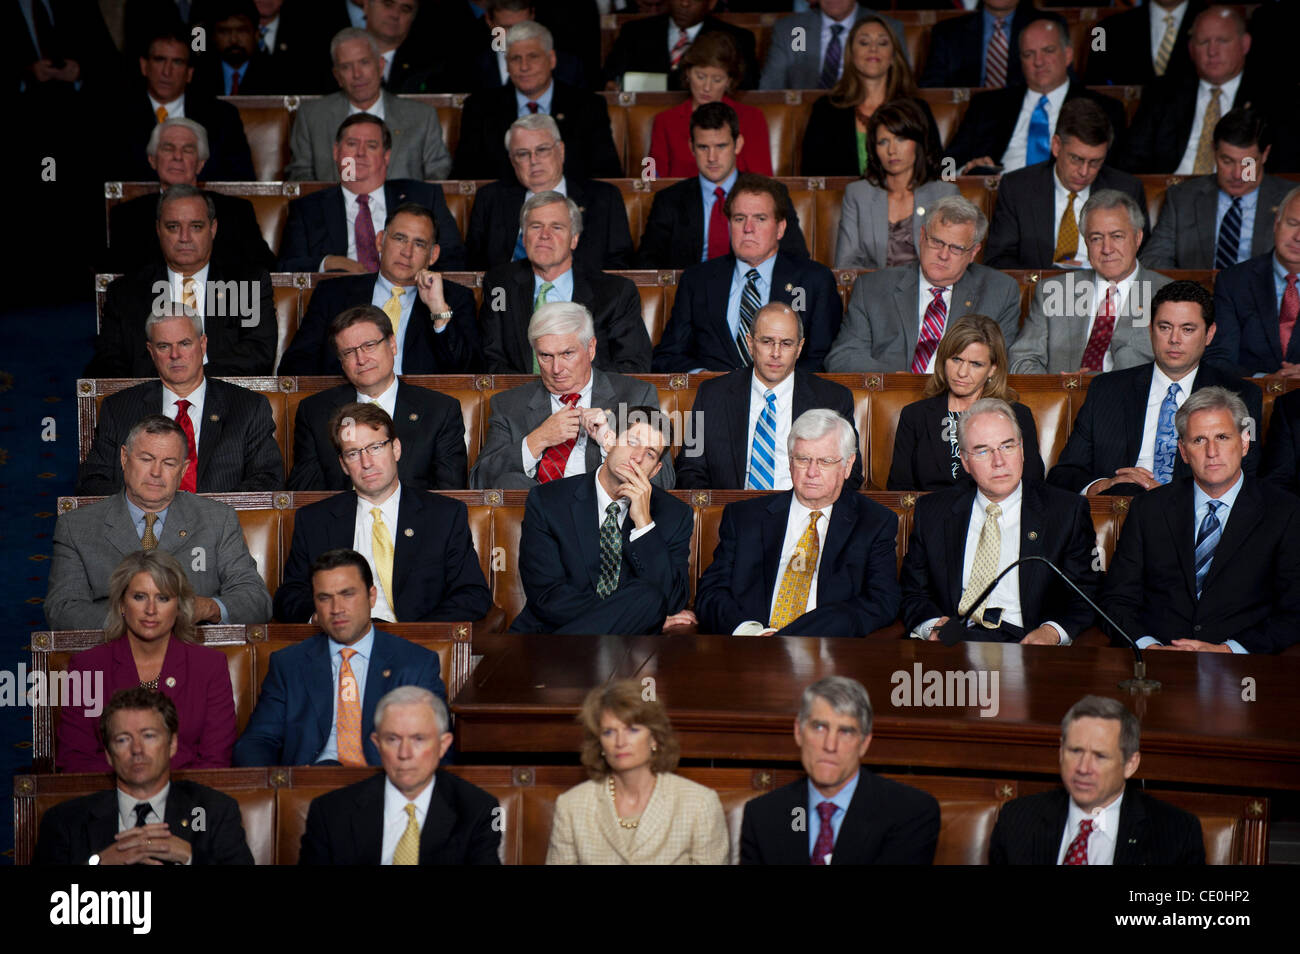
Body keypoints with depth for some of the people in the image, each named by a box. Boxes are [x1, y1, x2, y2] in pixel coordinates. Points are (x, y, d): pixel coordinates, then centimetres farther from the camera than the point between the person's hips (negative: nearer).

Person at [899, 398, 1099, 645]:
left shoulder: (1068, 512, 9)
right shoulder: (931, 511, 15)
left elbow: (1083, 599, 5)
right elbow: (912, 593, 16)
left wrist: (1051, 632, -15)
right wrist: (933, 625, -7)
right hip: (955, 641, 1)